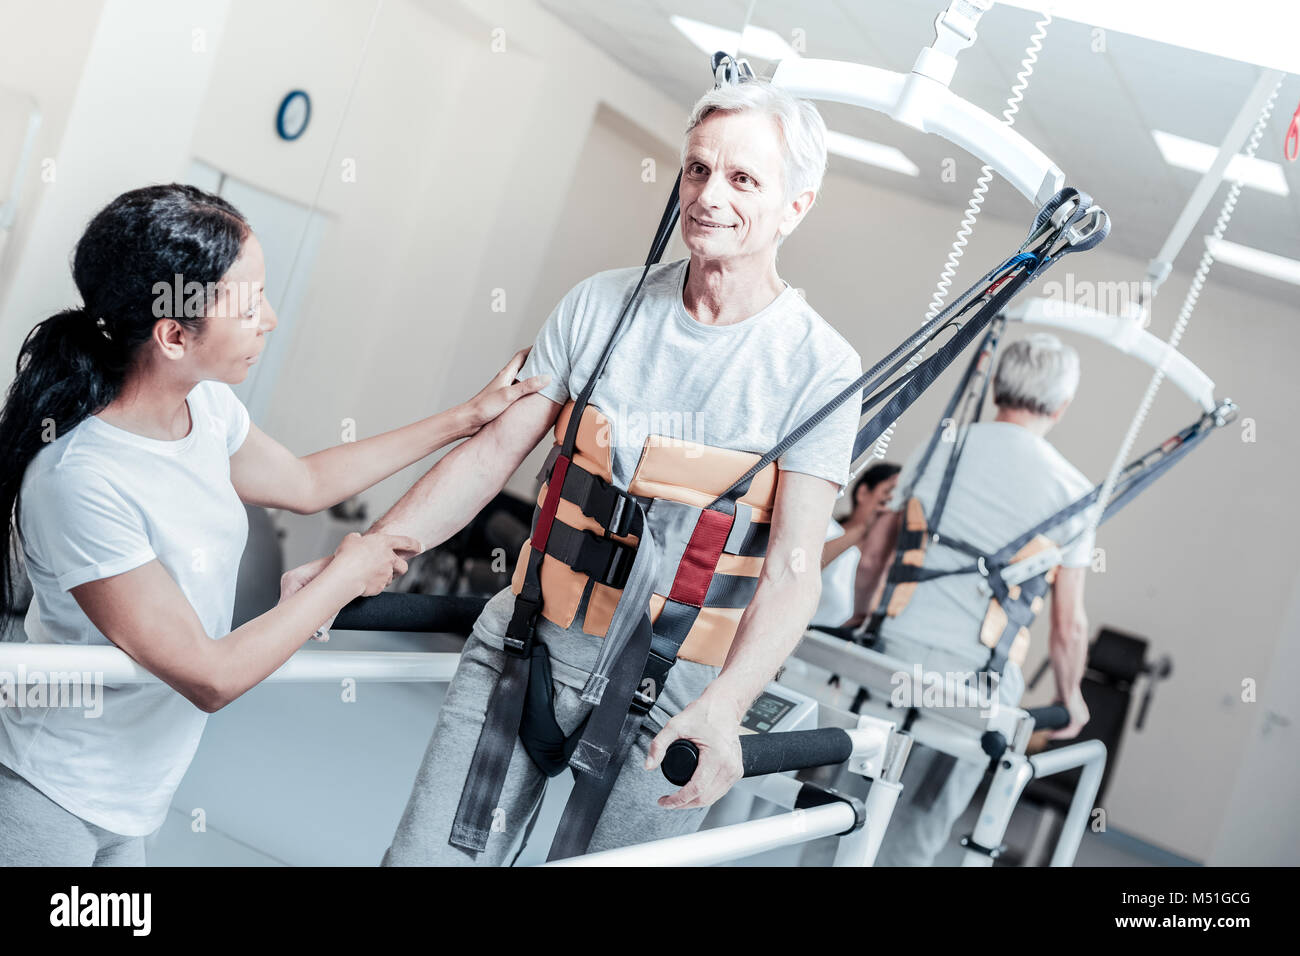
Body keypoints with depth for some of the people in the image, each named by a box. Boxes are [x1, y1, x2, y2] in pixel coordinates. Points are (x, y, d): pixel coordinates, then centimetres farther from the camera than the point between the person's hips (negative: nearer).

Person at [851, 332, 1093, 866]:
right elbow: (1068, 625, -2)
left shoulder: (939, 448, 4)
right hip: (977, 677, -2)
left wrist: (861, 616, 31)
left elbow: (874, 555, 12)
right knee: (913, 838, 10)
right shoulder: (1070, 490, -4)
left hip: (898, 649, 2)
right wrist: (1069, 697, 14)